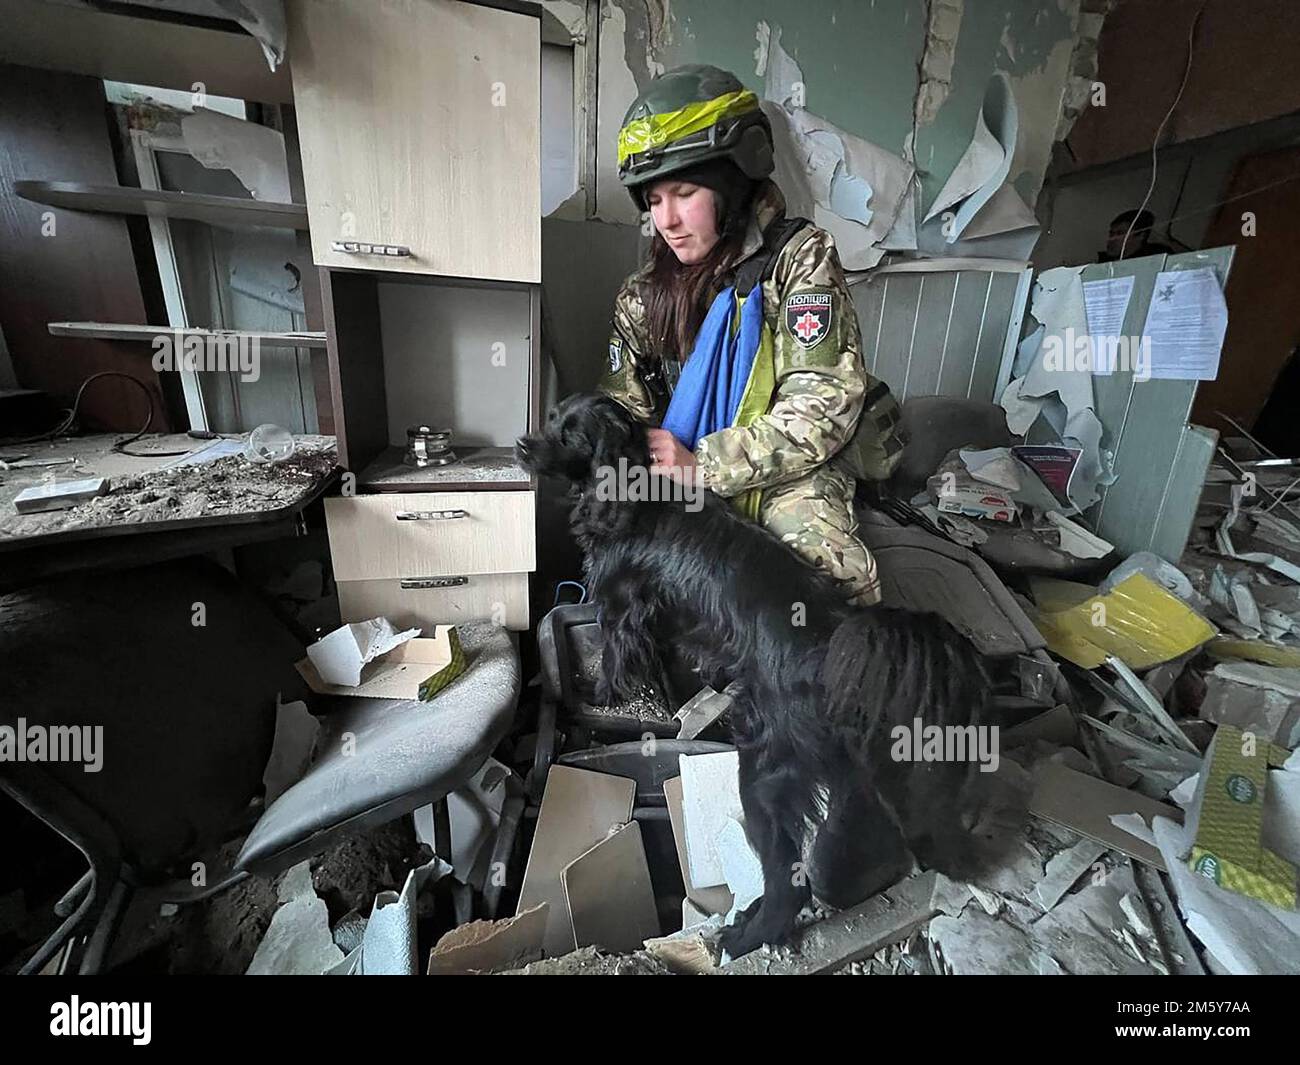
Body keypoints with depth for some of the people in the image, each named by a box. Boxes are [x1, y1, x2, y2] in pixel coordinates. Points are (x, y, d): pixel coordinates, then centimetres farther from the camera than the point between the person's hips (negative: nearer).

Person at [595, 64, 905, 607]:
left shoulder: (799, 257, -4)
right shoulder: (644, 295, 10)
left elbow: (823, 405, -15)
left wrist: (701, 466, -21)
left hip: (790, 475, -3)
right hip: (690, 495, 4)